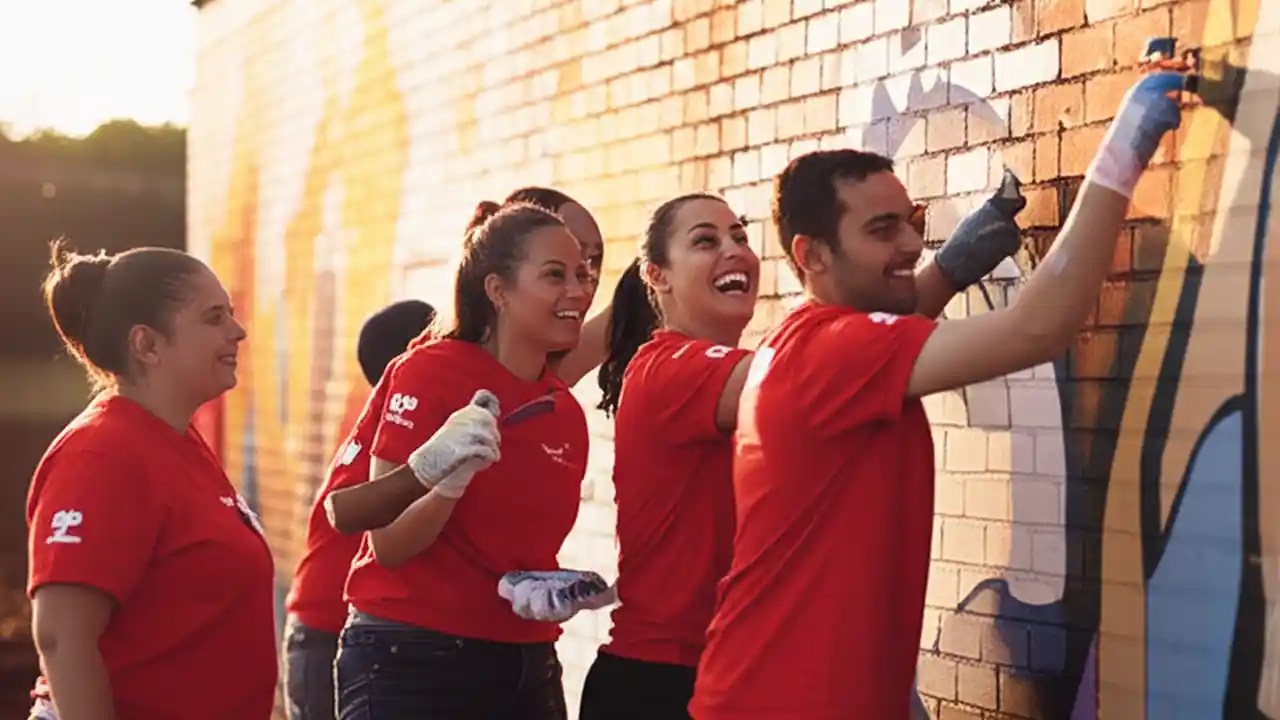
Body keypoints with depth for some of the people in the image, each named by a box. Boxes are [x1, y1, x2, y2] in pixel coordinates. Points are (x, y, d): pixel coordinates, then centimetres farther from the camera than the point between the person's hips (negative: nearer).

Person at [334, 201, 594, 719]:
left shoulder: (566, 412, 5)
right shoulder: (430, 372, -11)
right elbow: (389, 546, -13)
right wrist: (450, 482, -29)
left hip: (524, 665, 6)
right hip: (411, 661, -6)